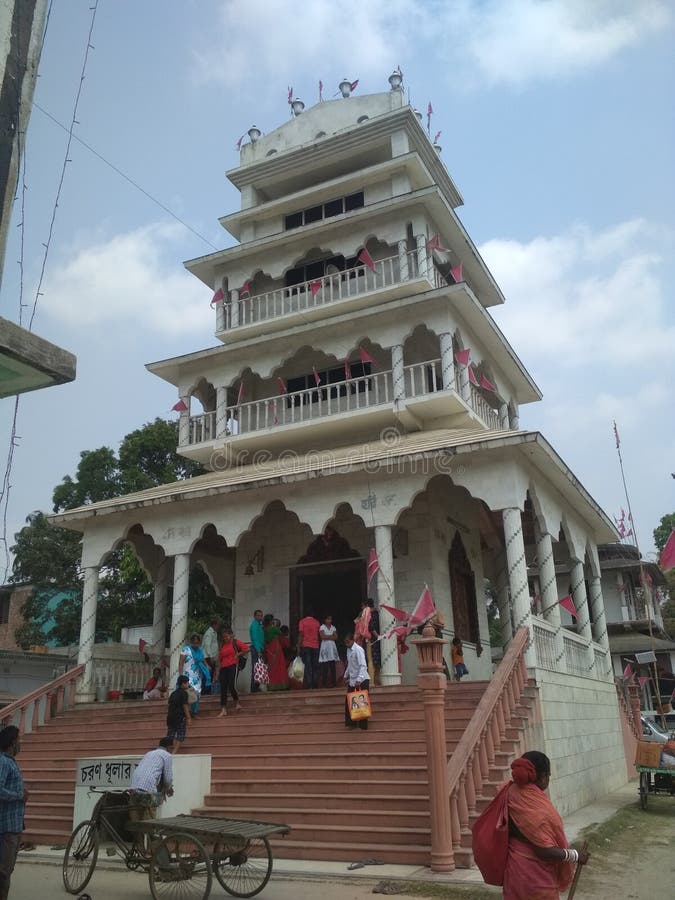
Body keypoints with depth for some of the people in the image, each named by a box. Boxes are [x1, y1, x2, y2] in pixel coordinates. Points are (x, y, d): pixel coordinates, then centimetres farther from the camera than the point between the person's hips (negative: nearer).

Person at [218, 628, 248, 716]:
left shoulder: (235, 642, 1)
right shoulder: (223, 645, 16)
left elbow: (246, 649, -9)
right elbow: (220, 658, 17)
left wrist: (238, 654, -7)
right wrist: (218, 670, 11)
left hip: (232, 666, -5)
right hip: (223, 668, 5)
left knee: (232, 686, -14)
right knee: (223, 689, 2)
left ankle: (237, 703, 14)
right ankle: (223, 710, 5)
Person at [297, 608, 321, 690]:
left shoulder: (302, 622, 1)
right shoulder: (317, 622, 8)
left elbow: (301, 635, -6)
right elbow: (319, 635, 9)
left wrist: (299, 647, -5)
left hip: (306, 646, -2)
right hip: (315, 646, 2)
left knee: (308, 666, -4)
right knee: (315, 667, 6)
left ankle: (309, 685, -11)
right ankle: (315, 685, 2)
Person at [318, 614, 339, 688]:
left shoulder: (333, 627, 15)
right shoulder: (322, 627, 4)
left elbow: (336, 637, 6)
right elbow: (323, 636, -10)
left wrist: (327, 637, -4)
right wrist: (331, 636, -2)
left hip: (332, 646, 4)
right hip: (325, 646, -4)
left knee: (332, 665, -1)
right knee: (325, 666, -8)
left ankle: (333, 682, 2)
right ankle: (324, 682, -6)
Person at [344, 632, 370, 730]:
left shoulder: (358, 650, -16)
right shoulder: (348, 650, 9)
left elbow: (363, 666, -23)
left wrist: (359, 679, -30)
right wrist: (346, 676, 23)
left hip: (361, 681, -8)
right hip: (352, 681, 8)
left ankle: (363, 726, 8)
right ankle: (351, 723, 18)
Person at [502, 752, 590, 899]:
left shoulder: (512, 792, -3)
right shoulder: (536, 807, -28)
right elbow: (544, 850, -25)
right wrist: (575, 855, -12)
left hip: (517, 867, 8)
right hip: (535, 874, -8)